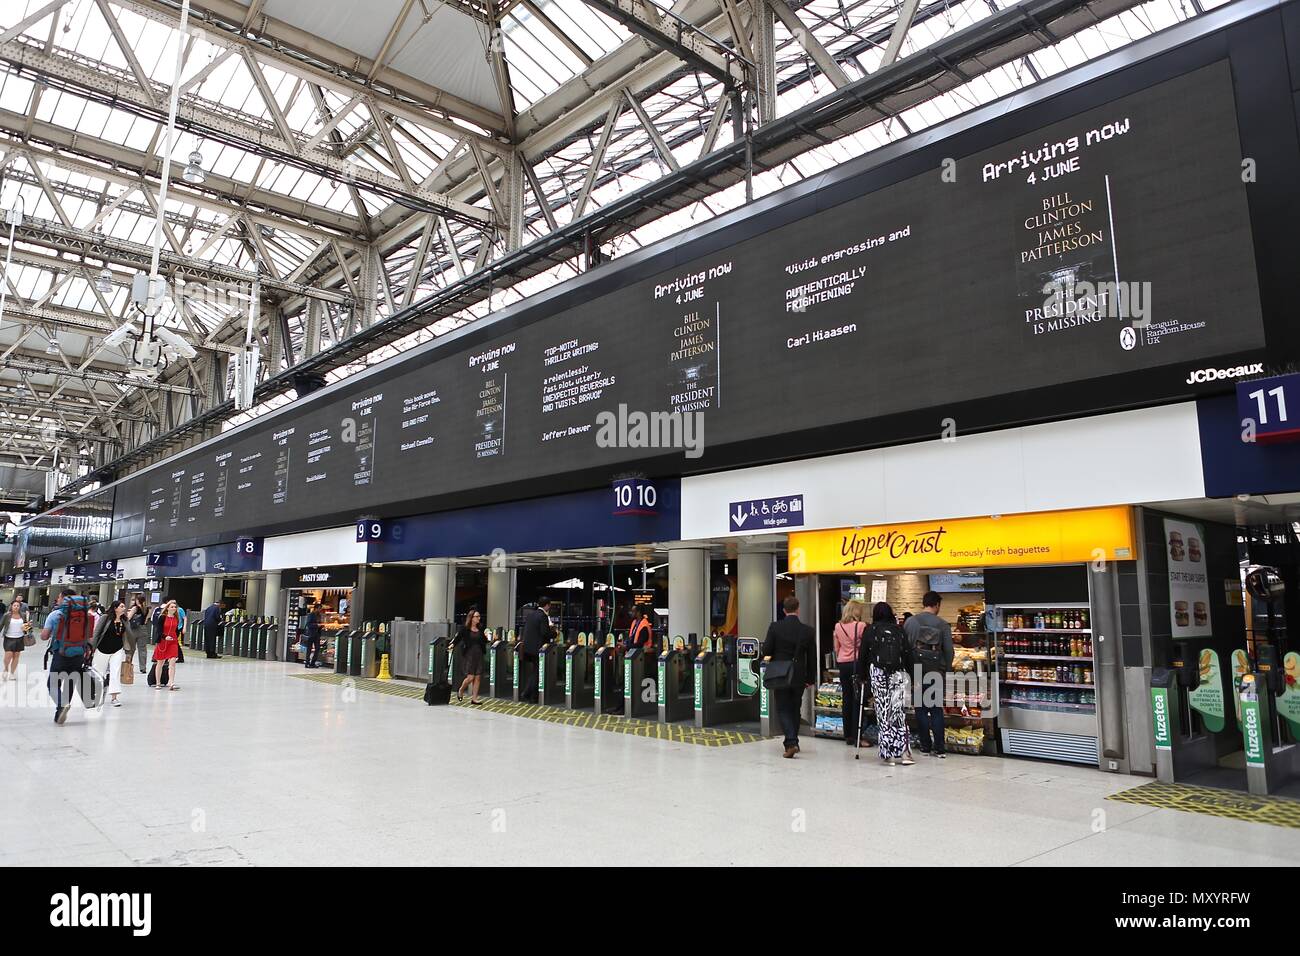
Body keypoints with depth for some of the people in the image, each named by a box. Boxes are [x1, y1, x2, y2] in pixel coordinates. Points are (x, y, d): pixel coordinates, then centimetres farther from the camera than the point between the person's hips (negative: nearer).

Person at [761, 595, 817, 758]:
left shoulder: (775, 627, -11)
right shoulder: (808, 631, -4)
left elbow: (766, 651, -7)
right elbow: (812, 657, 1)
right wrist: (810, 679, 11)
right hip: (799, 677, 2)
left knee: (783, 710, 4)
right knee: (795, 709, 18)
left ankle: (791, 743, -11)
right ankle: (793, 741, 28)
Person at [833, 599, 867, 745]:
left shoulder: (838, 626, 5)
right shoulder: (861, 626, -9)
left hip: (843, 664, 4)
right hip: (857, 663, -4)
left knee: (846, 699, 10)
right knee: (858, 699, 0)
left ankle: (848, 735, 15)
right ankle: (856, 736, 0)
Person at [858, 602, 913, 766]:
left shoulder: (870, 631, 5)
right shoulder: (899, 630, 9)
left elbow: (862, 655, 5)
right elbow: (907, 654, 8)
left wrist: (862, 676, 14)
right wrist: (910, 676, 13)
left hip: (878, 673, -2)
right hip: (899, 673, 2)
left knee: (883, 713, 1)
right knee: (899, 711, 3)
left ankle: (888, 754, 2)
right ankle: (904, 752, -2)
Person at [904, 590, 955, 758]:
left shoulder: (910, 621, -1)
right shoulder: (943, 625, -4)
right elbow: (949, 651, -2)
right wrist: (947, 671, 11)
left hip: (917, 670, 1)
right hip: (937, 671, -1)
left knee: (921, 708, 9)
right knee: (937, 709, 6)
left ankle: (926, 746, 12)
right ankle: (940, 748, 6)